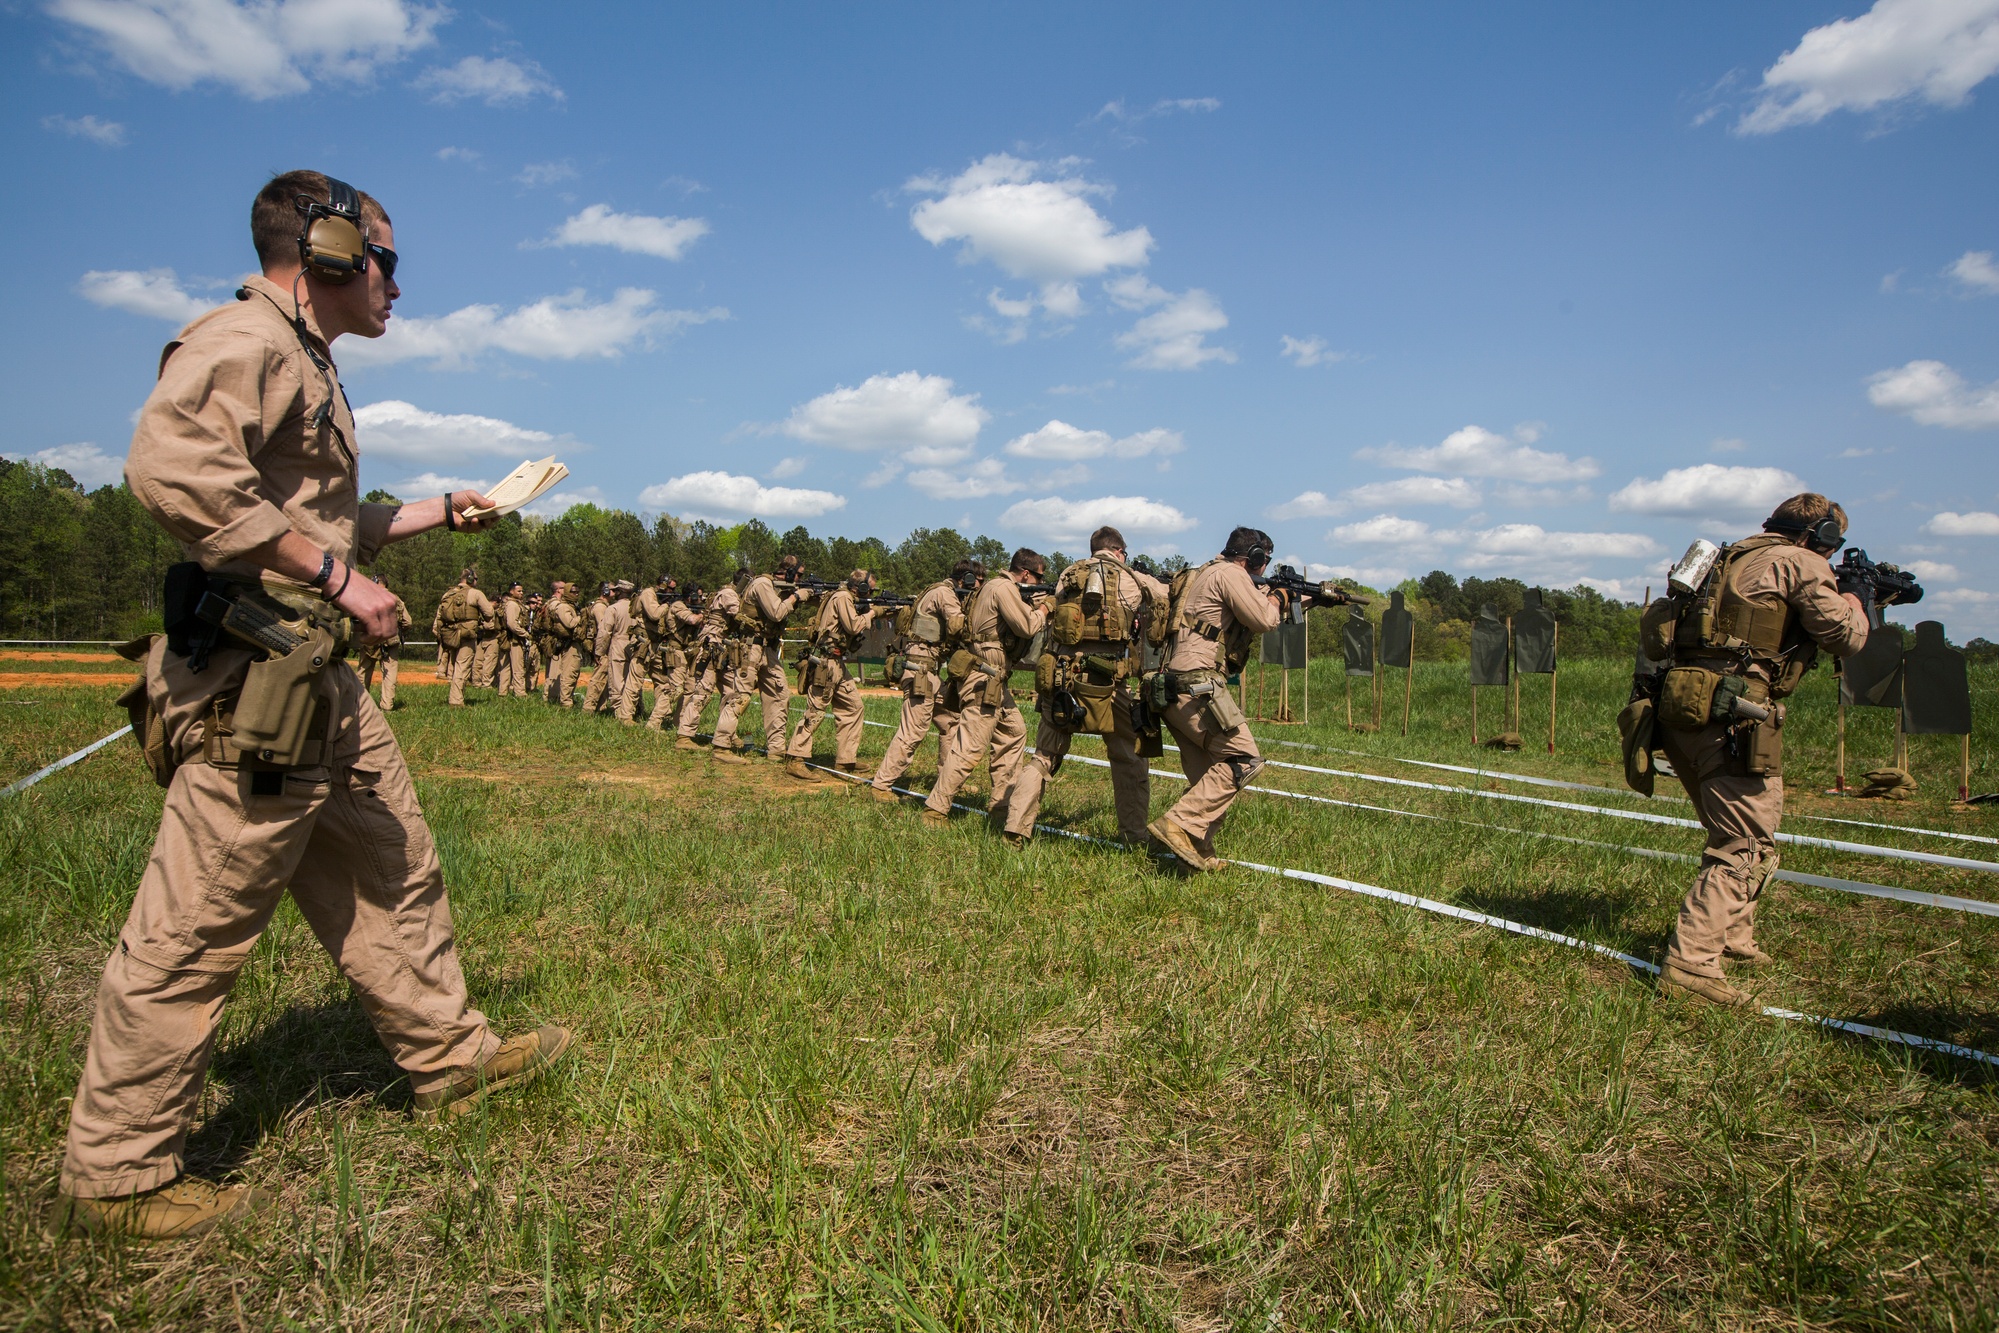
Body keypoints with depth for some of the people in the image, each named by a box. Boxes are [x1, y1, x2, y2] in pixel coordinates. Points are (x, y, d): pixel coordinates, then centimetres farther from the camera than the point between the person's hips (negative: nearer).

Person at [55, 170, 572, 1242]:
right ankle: (115, 1173, 13)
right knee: (194, 929, -1)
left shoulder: (305, 364, 22)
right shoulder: (243, 345, -11)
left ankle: (451, 1057, 31)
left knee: (394, 873, 17)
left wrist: (439, 513, 28)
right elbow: (171, 466, -30)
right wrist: (332, 573, -26)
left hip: (320, 685, 11)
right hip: (250, 682, -11)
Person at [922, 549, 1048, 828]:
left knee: (1014, 733, 16)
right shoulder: (1004, 588, -12)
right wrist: (1044, 609, 1)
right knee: (971, 747, -11)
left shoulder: (1006, 589, 19)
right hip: (984, 680, -11)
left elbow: (1023, 619, 21)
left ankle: (1000, 805, 21)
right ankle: (935, 809, -8)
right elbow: (1027, 627, -16)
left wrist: (1038, 605, 9)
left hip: (996, 682, 11)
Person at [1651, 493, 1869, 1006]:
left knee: (1732, 835, 24)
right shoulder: (1799, 563, 0)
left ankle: (1732, 938, 32)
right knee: (1747, 850, -7)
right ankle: (1689, 964, -16)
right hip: (1732, 716, -9)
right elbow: (1846, 637, 5)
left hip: (1684, 708, 9)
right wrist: (1855, 598, 26)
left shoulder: (1734, 559, 23)